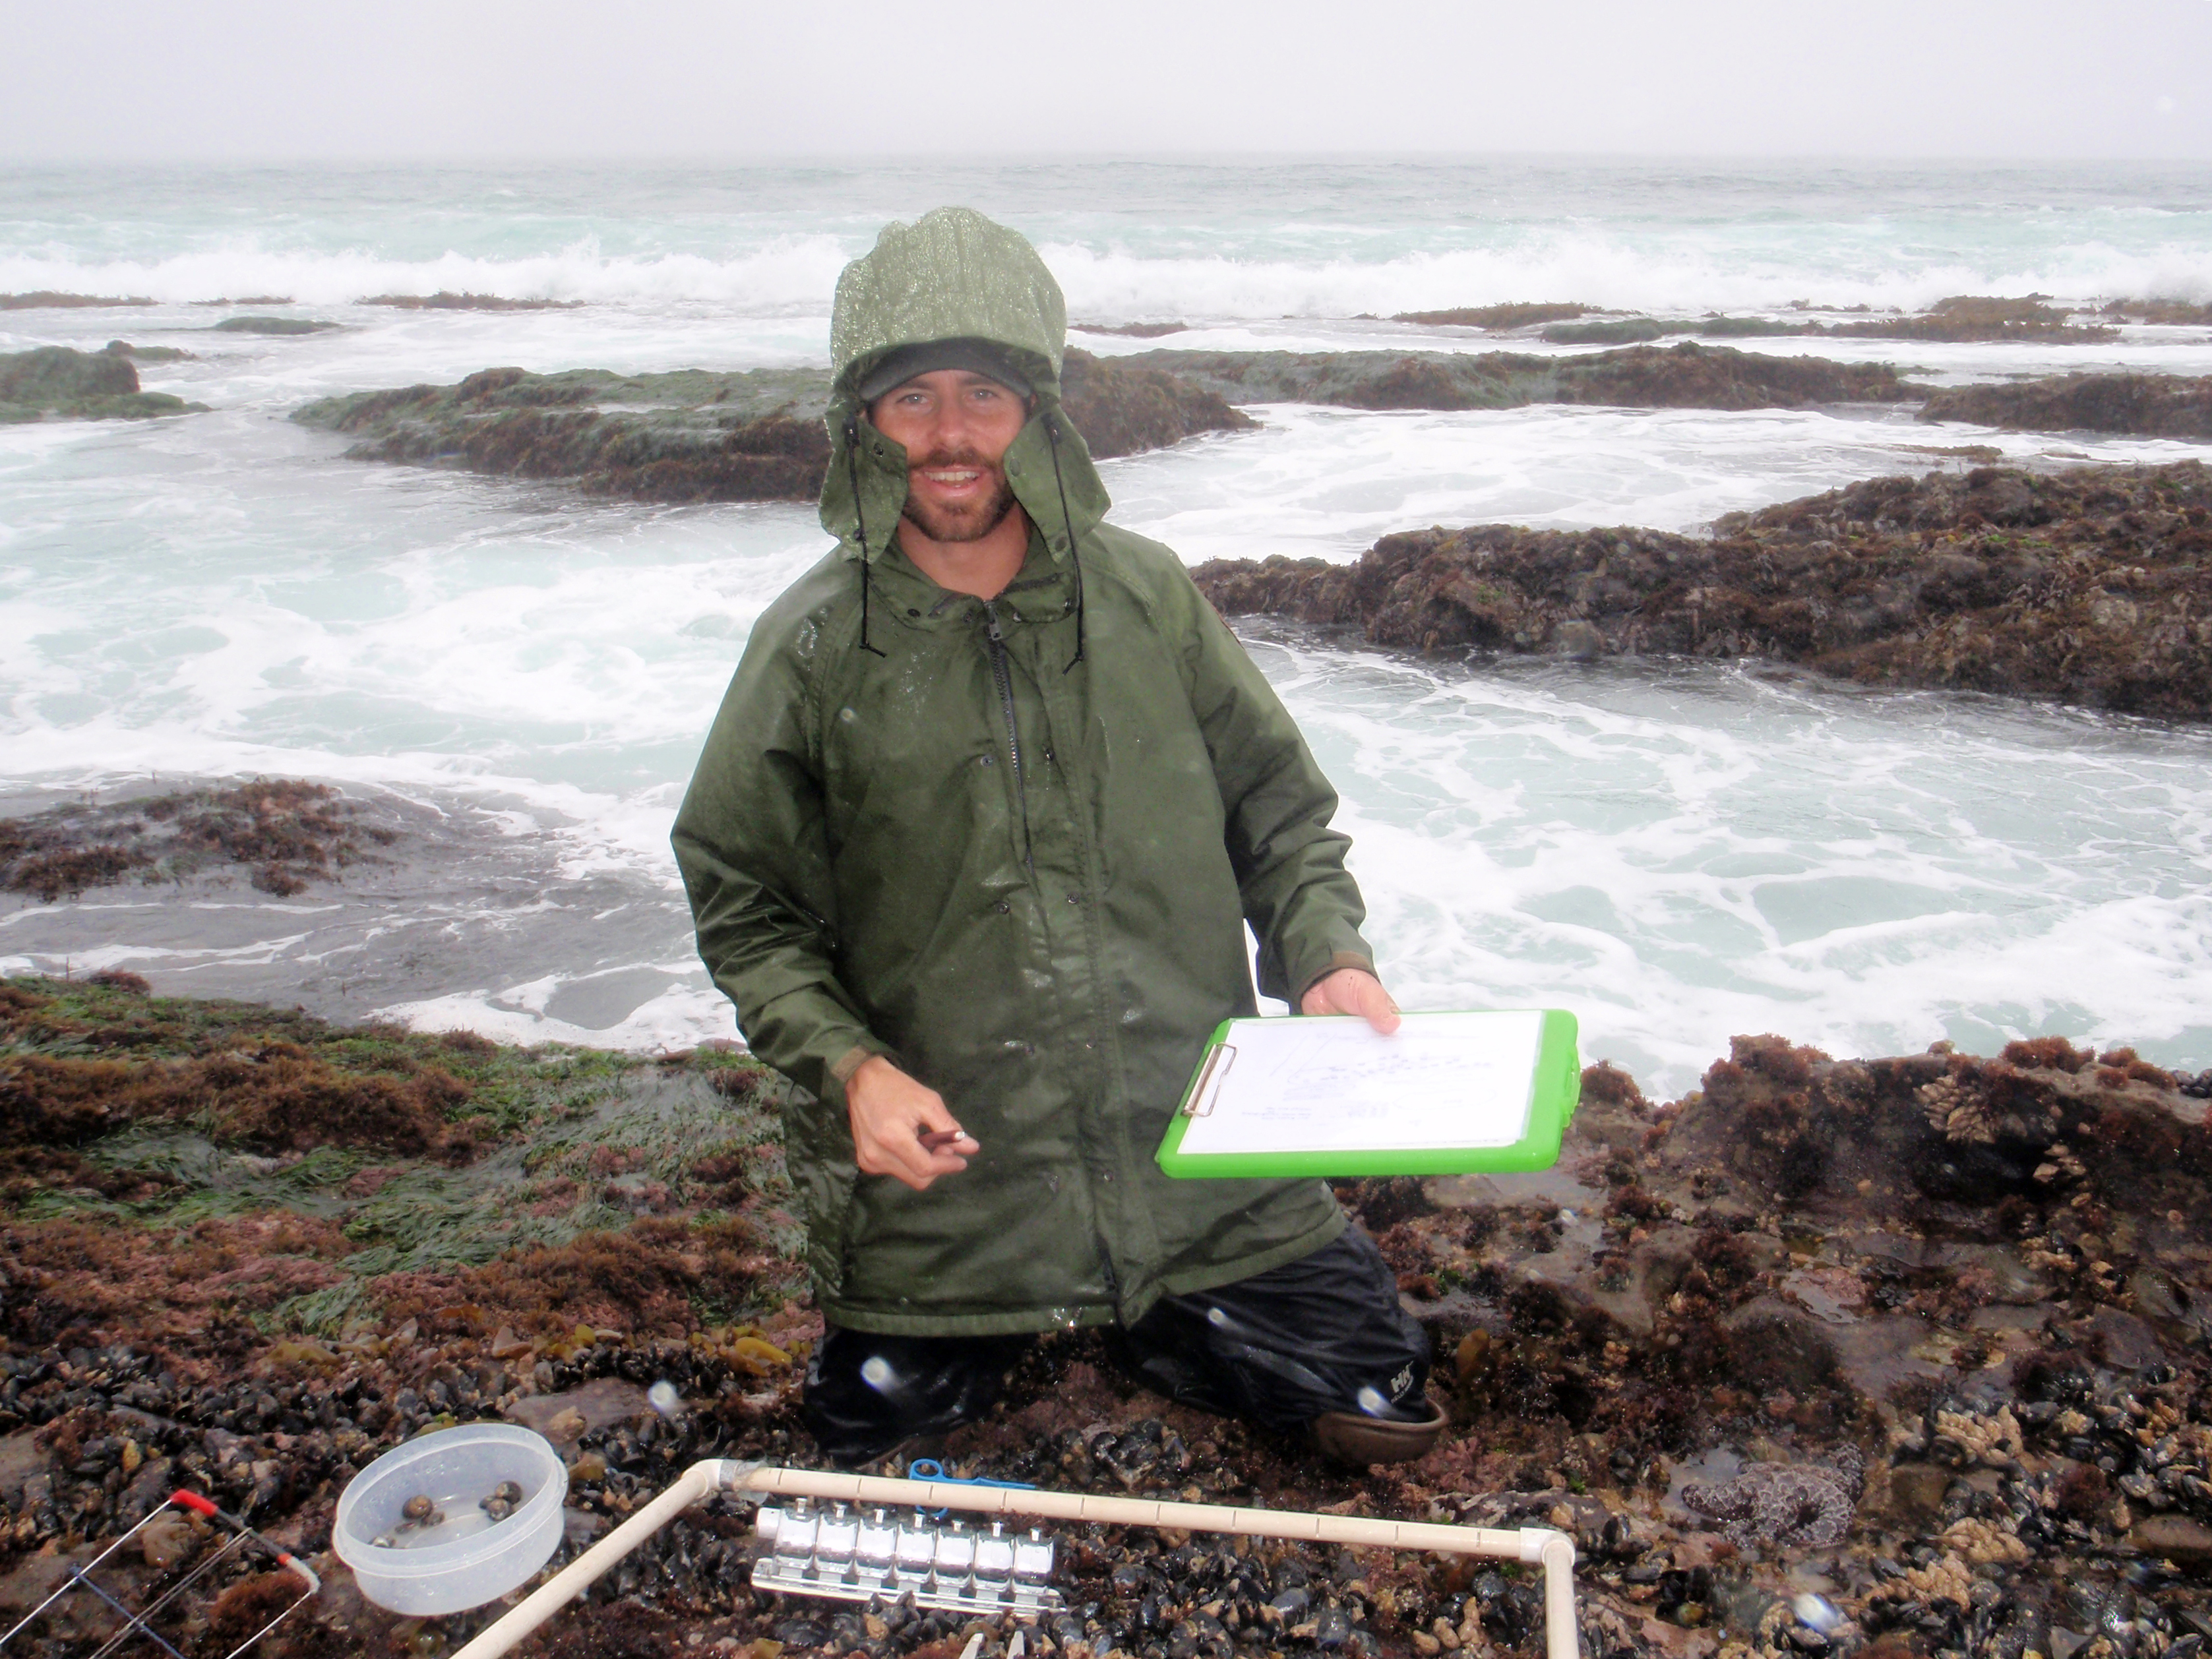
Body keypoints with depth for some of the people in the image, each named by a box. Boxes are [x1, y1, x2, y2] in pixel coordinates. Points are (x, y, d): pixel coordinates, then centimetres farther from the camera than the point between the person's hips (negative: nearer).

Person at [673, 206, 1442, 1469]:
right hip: (942, 1170, -1)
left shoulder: (1149, 595, -2)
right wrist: (849, 1065, -15)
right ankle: (1004, 1327, 36)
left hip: (1199, 1161, 2)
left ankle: (1156, 1316, 31)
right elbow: (746, 908, 0)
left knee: (1383, 1410, 5)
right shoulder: (813, 649, -7)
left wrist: (1330, 957, -9)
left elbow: (1278, 807, 8)